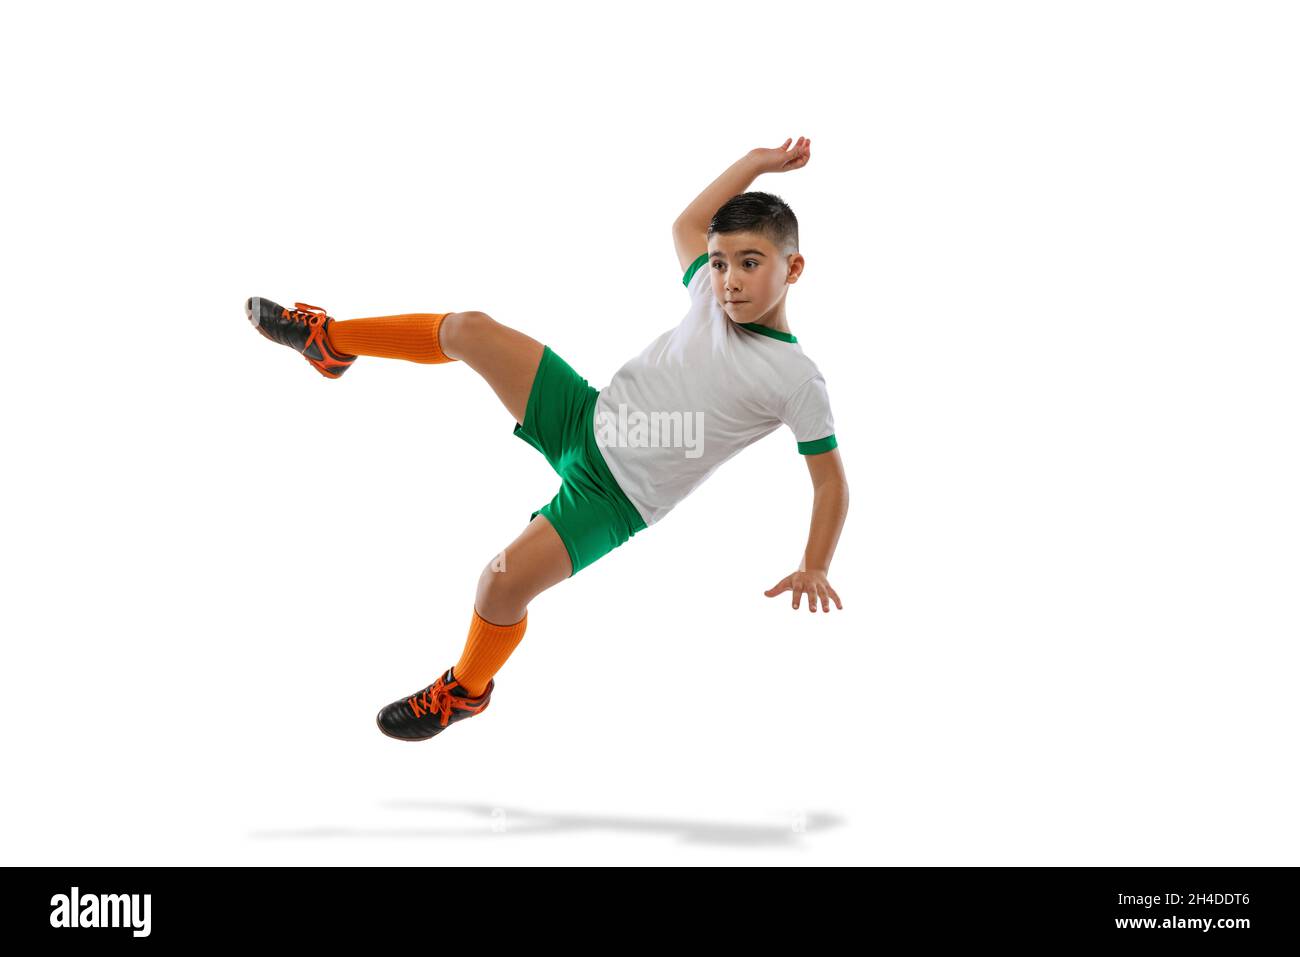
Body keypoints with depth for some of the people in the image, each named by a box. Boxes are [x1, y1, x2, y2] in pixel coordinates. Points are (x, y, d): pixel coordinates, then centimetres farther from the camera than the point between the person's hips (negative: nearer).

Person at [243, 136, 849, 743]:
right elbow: (687, 225, 16)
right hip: (582, 418, 6)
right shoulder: (714, 295, -2)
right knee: (468, 330, -4)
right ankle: (330, 340, 22)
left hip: (615, 498, -6)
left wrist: (815, 567, -21)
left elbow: (831, 480, -11)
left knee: (504, 582, -22)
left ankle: (466, 690, 12)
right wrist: (756, 162, 10)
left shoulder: (798, 381, -17)